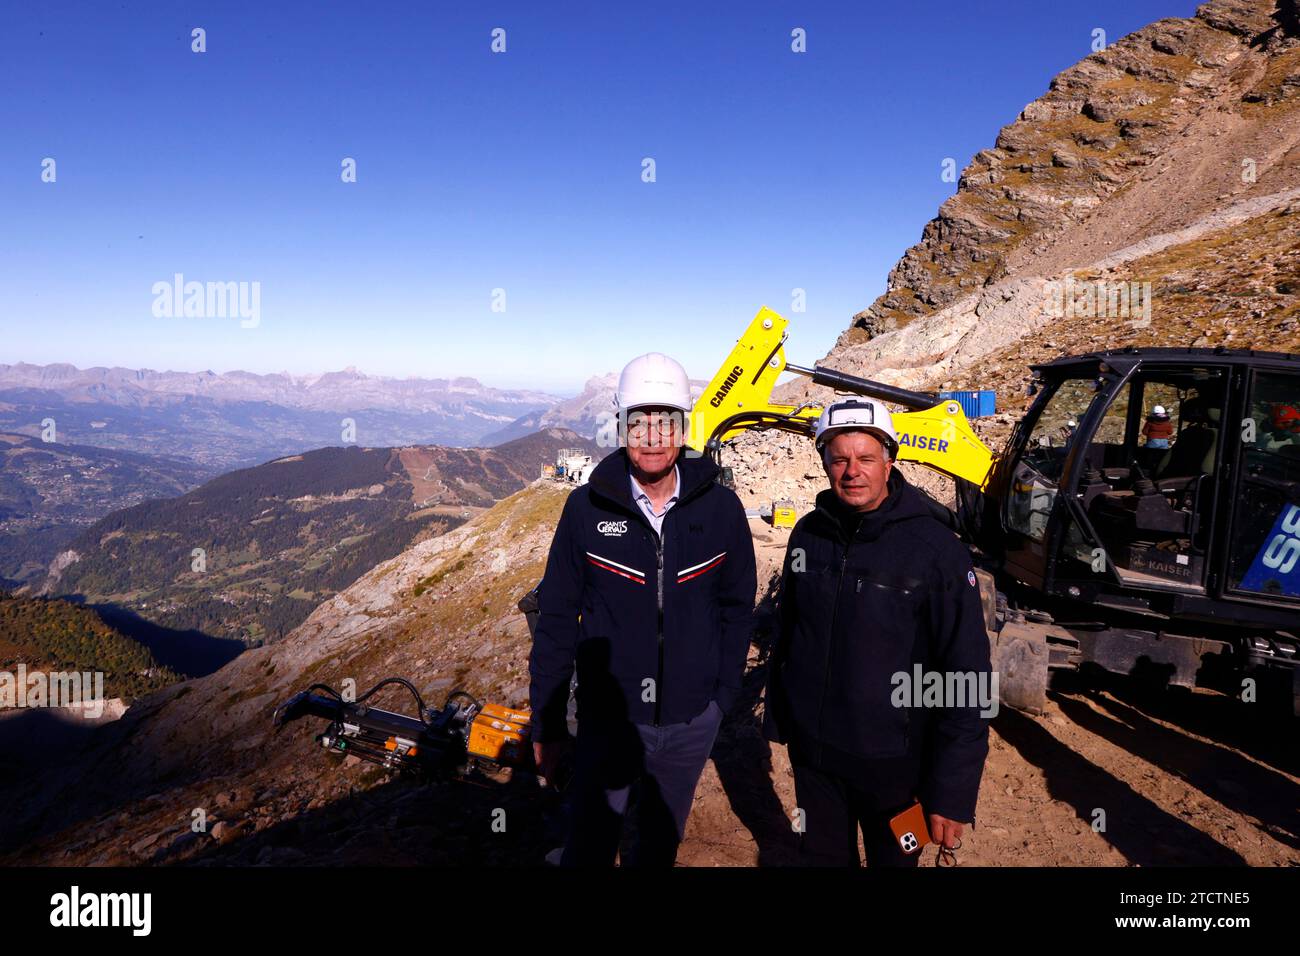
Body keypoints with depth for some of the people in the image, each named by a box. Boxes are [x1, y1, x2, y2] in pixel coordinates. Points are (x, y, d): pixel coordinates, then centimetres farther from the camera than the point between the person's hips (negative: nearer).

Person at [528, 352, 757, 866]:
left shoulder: (721, 508, -7)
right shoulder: (586, 507, -11)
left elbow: (737, 606, 4)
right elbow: (556, 619, -6)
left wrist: (722, 694, 3)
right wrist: (546, 725, -3)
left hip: (692, 723, 2)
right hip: (608, 721, -1)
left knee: (661, 845, 23)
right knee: (587, 850, 12)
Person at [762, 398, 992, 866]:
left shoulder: (935, 548, -18)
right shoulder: (808, 533, -3)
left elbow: (966, 676, -17)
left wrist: (952, 792, -16)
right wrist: (776, 716, 13)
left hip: (893, 762, -3)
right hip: (811, 752, 4)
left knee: (892, 858, 19)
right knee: (821, 857, 21)